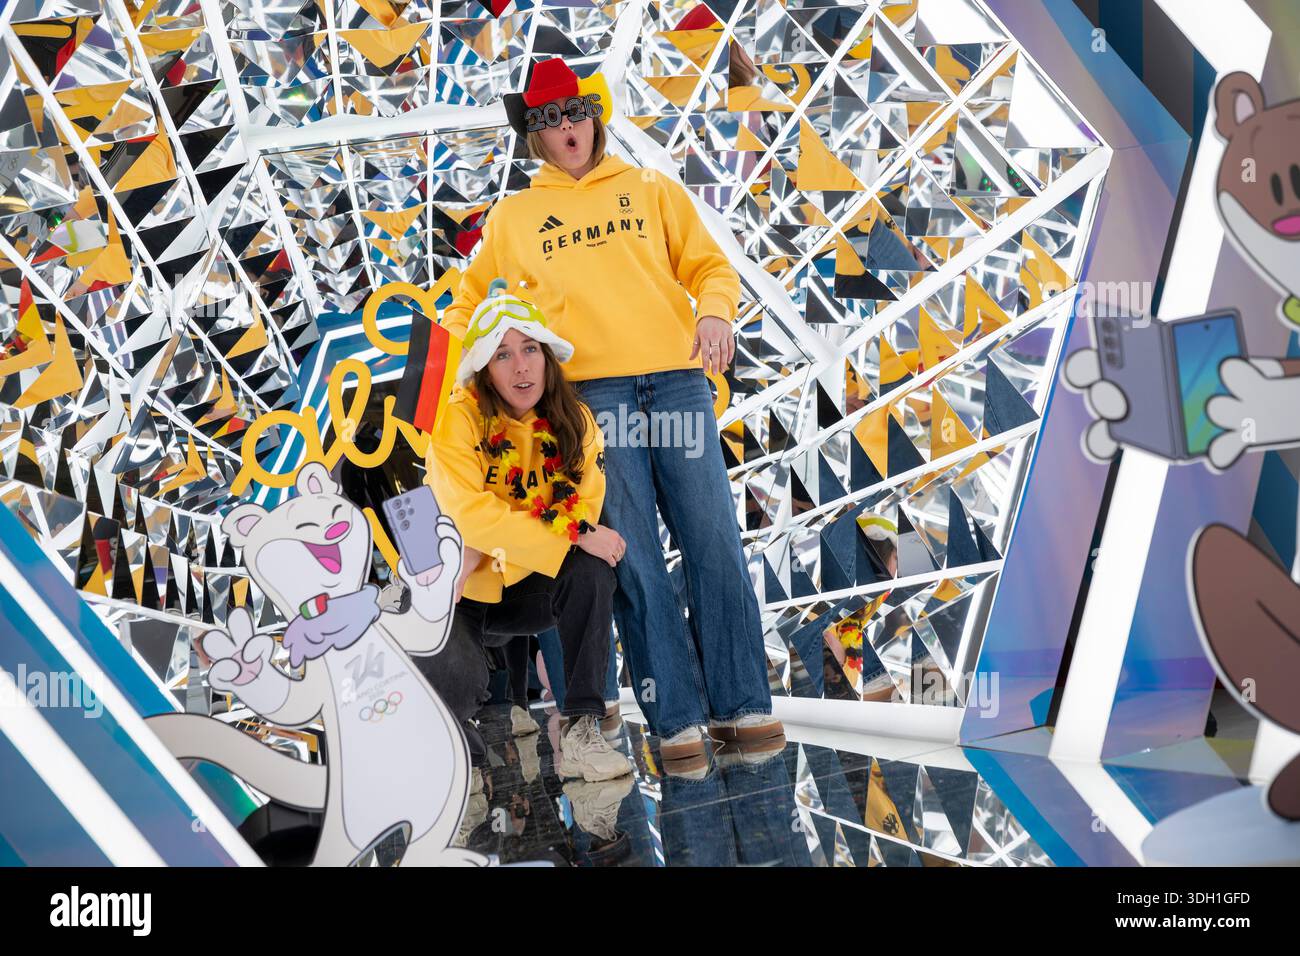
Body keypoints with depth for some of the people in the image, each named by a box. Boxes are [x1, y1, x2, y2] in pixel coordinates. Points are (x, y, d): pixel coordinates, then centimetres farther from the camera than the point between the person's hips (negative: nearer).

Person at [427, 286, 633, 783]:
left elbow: (582, 509, -14)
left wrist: (487, 546, -26)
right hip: (464, 597, -3)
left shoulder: (574, 421, -4)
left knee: (590, 572, -29)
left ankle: (581, 731, -24)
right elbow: (471, 515, -26)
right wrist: (576, 534, -31)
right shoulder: (459, 417, -15)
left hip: (531, 584, 3)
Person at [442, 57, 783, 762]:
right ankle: (676, 718, -1)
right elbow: (472, 297, 29)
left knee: (714, 542, -4)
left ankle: (740, 703, 4)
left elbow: (709, 264, 13)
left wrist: (714, 312, -8)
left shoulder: (654, 190, 17)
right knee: (634, 562, -5)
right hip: (592, 391, 0)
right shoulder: (512, 217, 18)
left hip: (678, 380, 1)